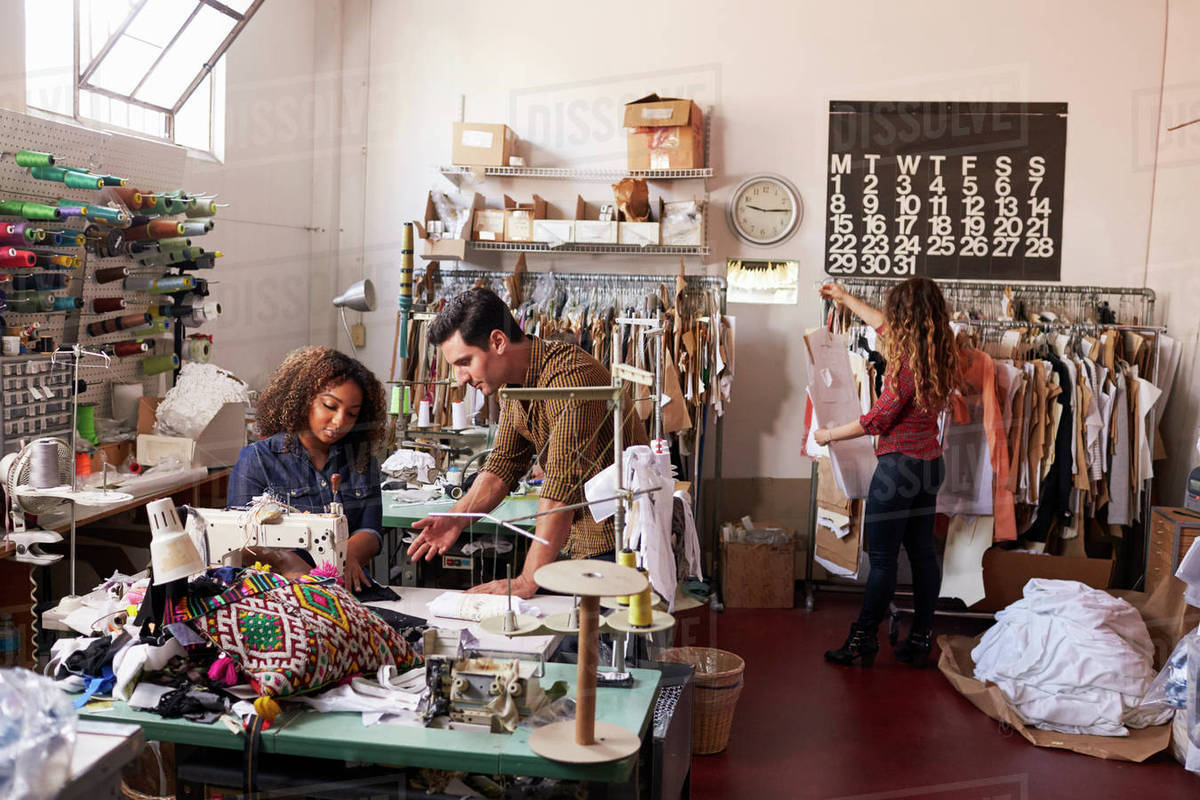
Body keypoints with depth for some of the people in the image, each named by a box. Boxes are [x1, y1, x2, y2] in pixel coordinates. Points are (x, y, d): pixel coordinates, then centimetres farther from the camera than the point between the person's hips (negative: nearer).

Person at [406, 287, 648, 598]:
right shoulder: (514, 383, 5)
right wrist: (457, 518, -7)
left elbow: (563, 483, -29)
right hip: (578, 540, 8)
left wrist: (528, 580, -28)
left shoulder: (569, 376, -25)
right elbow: (504, 463, 10)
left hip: (617, 541, -8)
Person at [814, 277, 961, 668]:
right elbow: (884, 326, 23)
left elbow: (877, 419, -15)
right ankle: (921, 639, 20)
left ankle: (862, 641, 7)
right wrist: (846, 298, 33)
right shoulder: (938, 353, 7)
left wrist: (830, 434, -1)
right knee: (922, 552, 12)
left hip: (900, 465, -9)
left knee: (882, 558, -1)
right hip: (929, 464, 9)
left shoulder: (910, 361, -20)